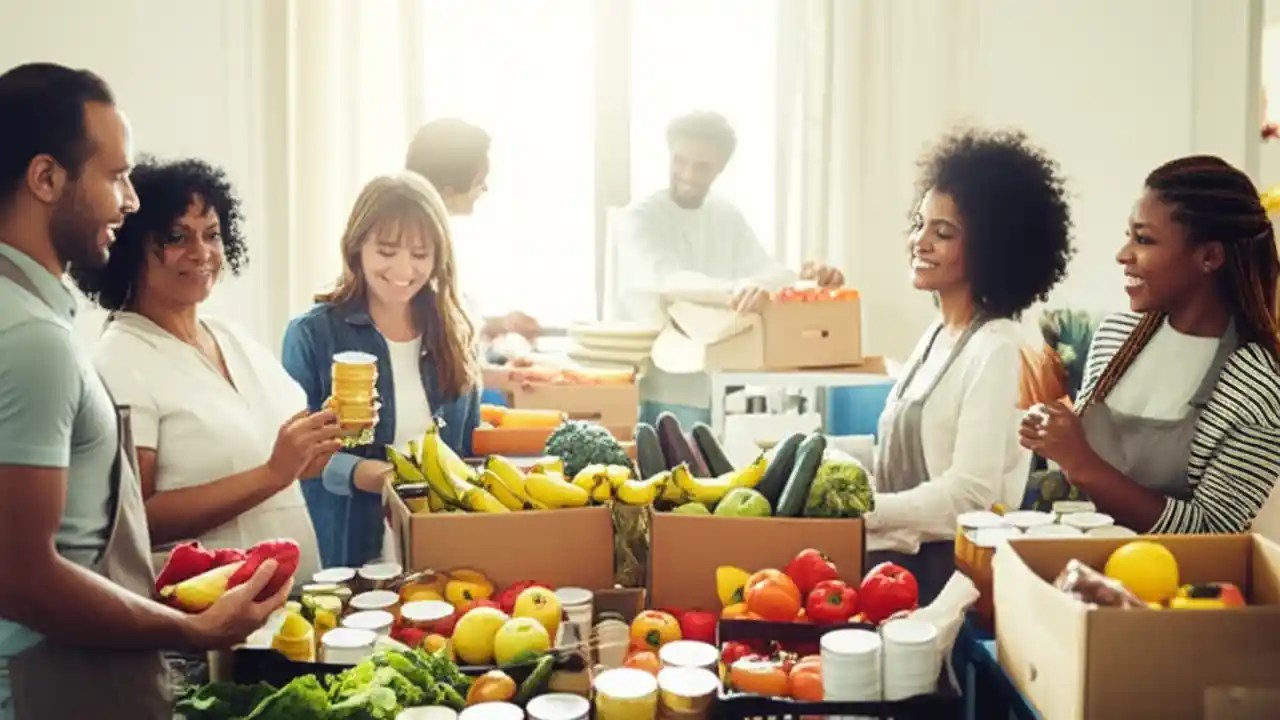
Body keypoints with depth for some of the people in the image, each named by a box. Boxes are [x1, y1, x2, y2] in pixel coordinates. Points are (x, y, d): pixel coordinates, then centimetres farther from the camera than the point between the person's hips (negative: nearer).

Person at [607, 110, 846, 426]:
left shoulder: (727, 217, 8)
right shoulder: (637, 219, -13)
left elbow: (764, 270, 2)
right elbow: (665, 279, -31)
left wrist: (807, 277, -20)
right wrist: (733, 289, -48)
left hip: (700, 387, 6)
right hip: (642, 387, -5)